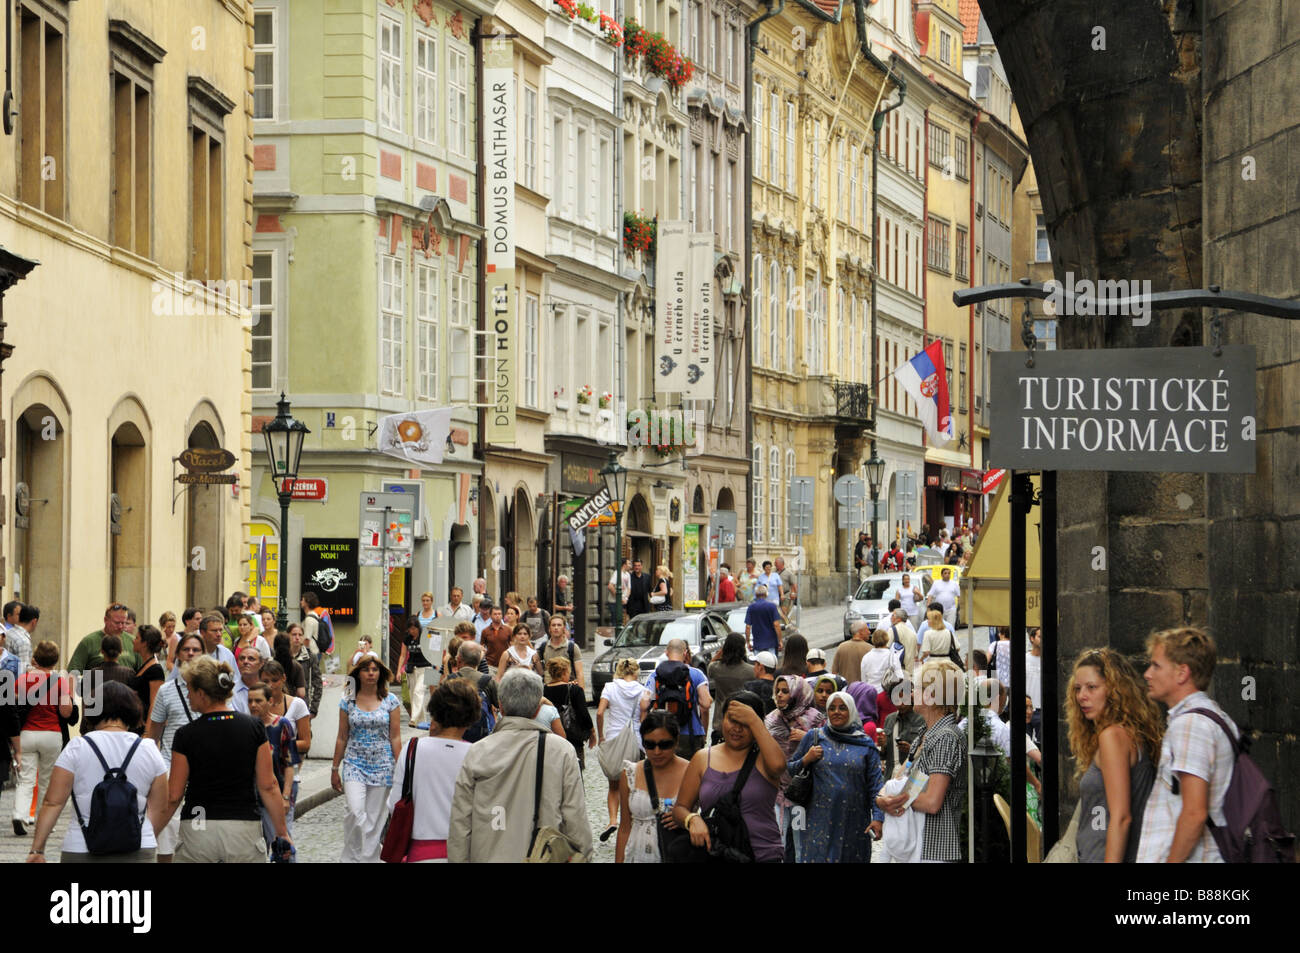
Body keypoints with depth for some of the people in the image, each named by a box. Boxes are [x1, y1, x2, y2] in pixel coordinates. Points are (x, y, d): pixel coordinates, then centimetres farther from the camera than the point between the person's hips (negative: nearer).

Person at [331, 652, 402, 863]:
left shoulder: (391, 701, 2)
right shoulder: (348, 701, 4)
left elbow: (395, 737, 3)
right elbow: (342, 738, 9)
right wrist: (335, 769, 9)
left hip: (382, 765, 0)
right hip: (354, 764, 0)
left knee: (374, 818, 2)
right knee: (355, 811, -18)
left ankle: (368, 858, 13)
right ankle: (351, 857, -4)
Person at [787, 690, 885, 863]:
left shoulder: (865, 744, 7)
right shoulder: (814, 737, 9)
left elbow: (876, 784, 3)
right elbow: (788, 769, 14)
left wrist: (878, 818, -7)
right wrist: (806, 760, -7)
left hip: (854, 824, 0)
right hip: (820, 821, 0)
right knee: (817, 859, -8)